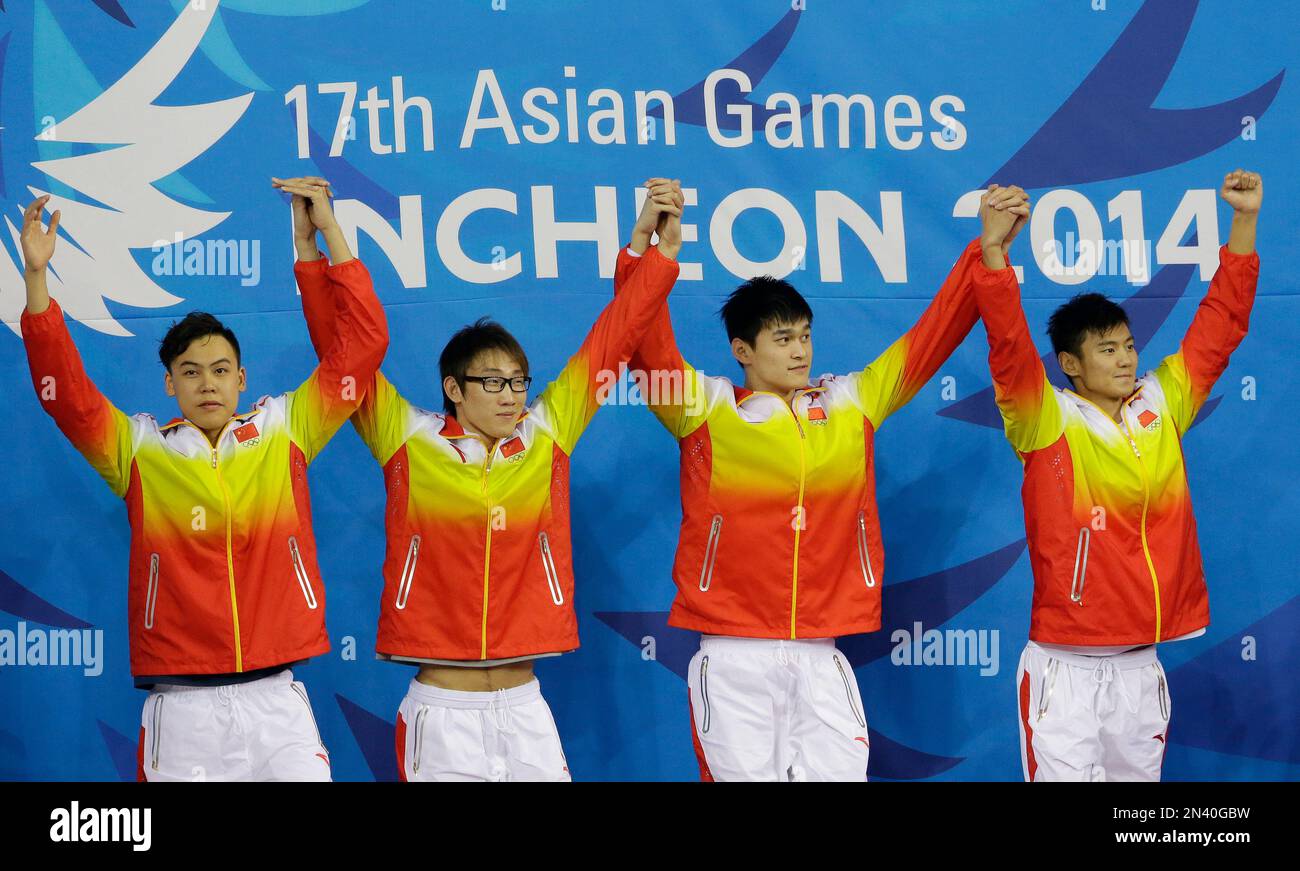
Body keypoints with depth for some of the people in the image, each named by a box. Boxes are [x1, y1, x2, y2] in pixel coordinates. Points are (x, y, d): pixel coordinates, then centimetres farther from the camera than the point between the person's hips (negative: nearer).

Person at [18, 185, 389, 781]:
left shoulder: (283, 431, 7)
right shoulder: (140, 448, 7)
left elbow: (363, 342, 7)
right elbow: (63, 389, 0)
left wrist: (330, 231, 5)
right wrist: (36, 274, -8)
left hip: (275, 696, 0)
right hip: (181, 706, 0)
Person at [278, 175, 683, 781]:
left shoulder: (547, 435, 6)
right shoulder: (410, 440, 1)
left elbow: (613, 337, 9)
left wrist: (659, 243, 8)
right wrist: (309, 243, -4)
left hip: (525, 709, 2)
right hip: (440, 711, -2)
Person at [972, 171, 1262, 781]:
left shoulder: (1161, 407, 8)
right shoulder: (1046, 422, -5)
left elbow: (1219, 325, 10)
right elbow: (1008, 345, -18)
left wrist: (1245, 219, 7)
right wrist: (993, 249, -30)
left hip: (1141, 666, 5)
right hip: (1066, 667, -5)